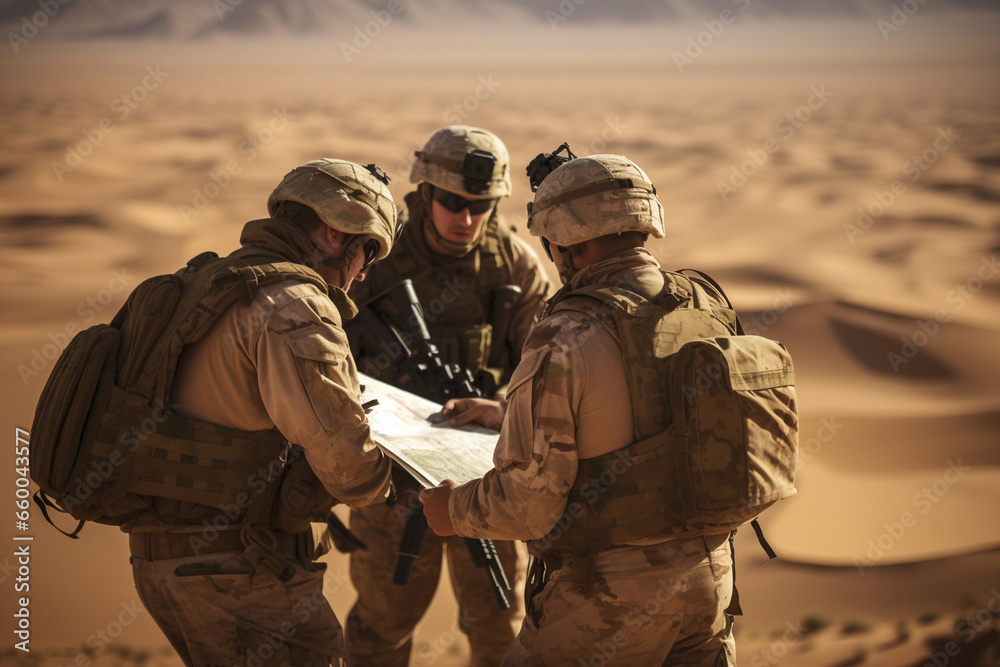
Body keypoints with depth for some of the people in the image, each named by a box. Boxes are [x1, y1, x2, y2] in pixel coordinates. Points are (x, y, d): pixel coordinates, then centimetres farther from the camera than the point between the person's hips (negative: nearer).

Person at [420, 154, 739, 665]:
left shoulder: (564, 344, -21)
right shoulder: (710, 313, 1)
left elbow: (528, 503, -19)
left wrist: (454, 511, 2)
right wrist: (504, 415, 23)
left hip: (609, 592, -6)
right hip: (706, 577, 7)